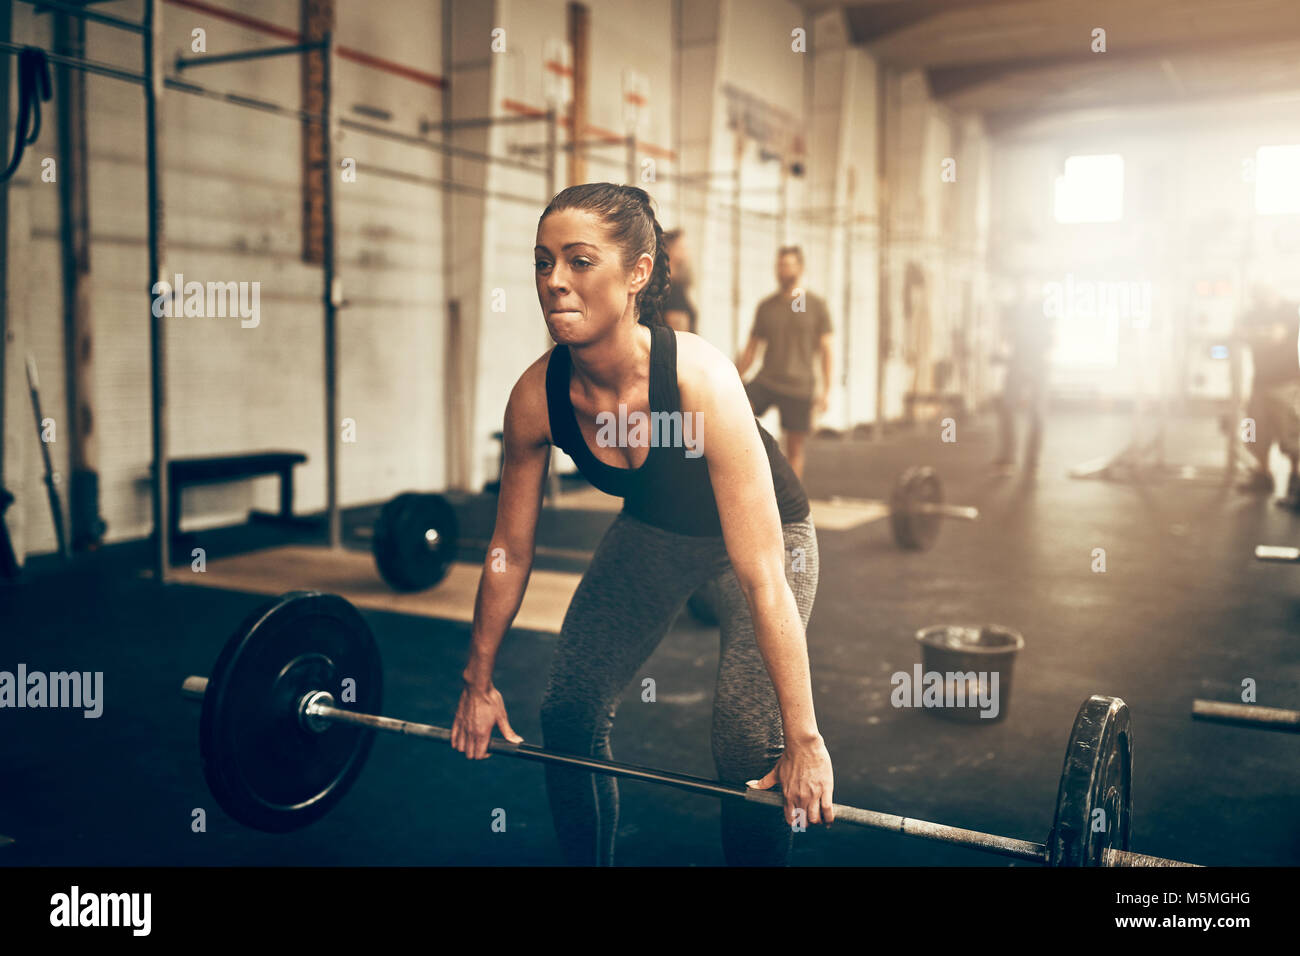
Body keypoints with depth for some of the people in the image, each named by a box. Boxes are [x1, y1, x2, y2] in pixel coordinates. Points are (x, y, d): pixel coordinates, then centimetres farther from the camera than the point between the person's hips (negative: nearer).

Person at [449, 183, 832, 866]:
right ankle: (586, 861, 23)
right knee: (567, 711, -1)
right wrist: (478, 681, 2)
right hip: (652, 531, 4)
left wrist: (803, 739, -33)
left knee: (748, 746, -15)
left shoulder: (700, 379, -37)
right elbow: (509, 551, -7)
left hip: (760, 532, -4)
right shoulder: (536, 397, -23)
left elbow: (762, 577, -36)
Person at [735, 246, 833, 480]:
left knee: (794, 452, 3)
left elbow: (825, 349, 2)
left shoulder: (816, 307, 3)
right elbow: (751, 349, 13)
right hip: (766, 381, 2)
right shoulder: (765, 307, 9)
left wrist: (826, 390, -4)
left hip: (799, 388, -2)